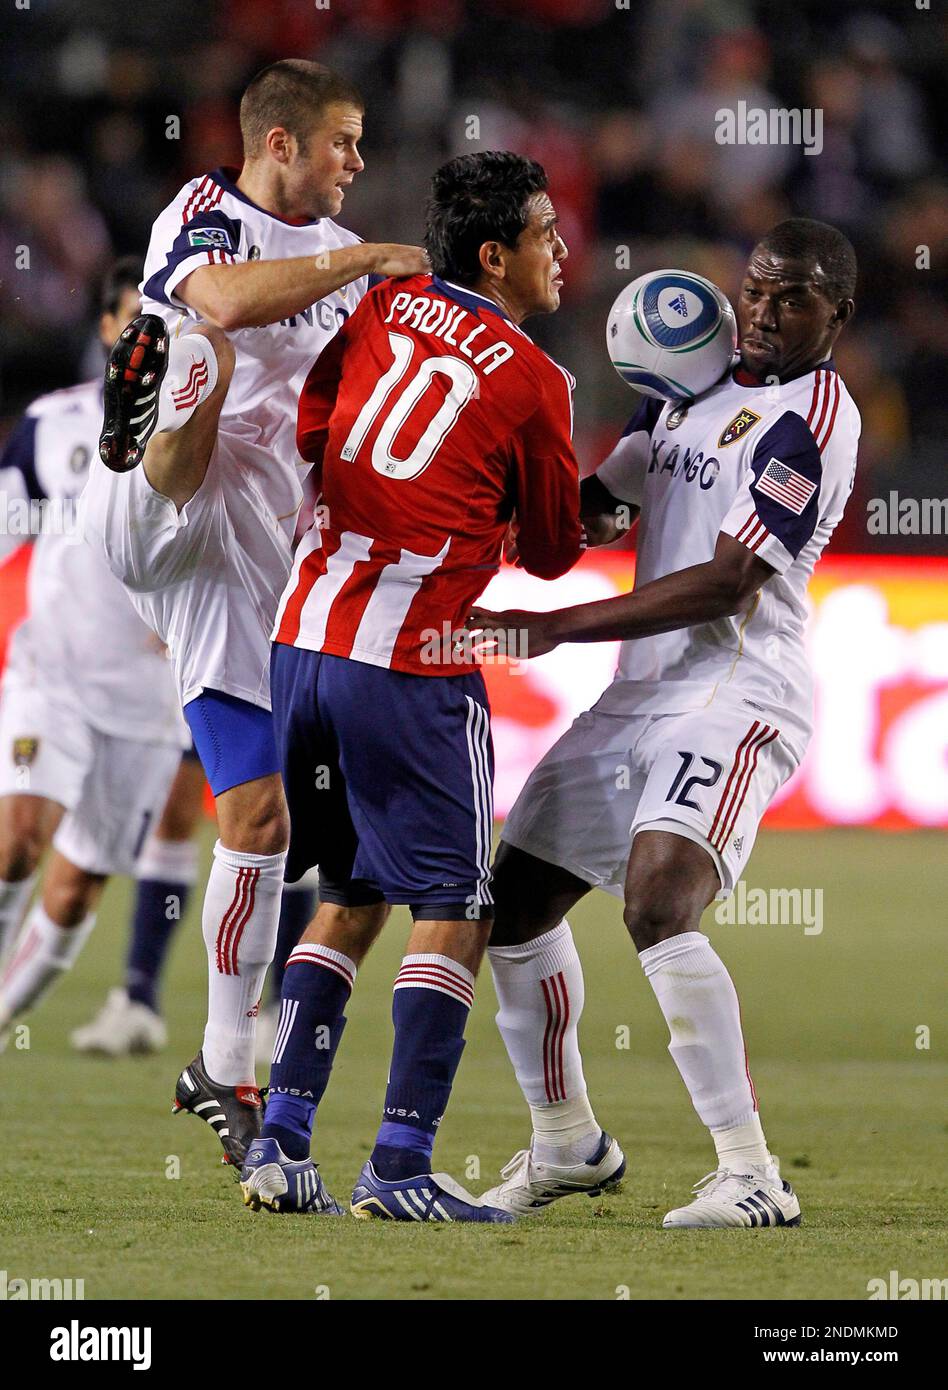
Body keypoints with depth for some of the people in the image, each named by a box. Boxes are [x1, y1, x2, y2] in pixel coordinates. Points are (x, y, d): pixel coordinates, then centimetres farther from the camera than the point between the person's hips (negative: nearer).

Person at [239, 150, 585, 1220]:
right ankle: (400, 1167, -7)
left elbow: (306, 437, 14)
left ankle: (280, 1145, 13)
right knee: (451, 918, 1)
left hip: (304, 638, 6)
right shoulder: (533, 382, -5)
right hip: (411, 665, -6)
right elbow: (550, 554, 5)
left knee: (348, 901, 18)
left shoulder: (384, 306, 9)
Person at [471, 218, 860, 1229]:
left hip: (736, 695, -9)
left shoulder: (811, 421, -12)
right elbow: (595, 509, 25)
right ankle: (565, 1146, 30)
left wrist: (554, 628, -18)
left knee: (658, 902, -29)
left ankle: (751, 1175, -26)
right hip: (642, 693, 9)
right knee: (516, 901, 13)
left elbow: (728, 584, -18)